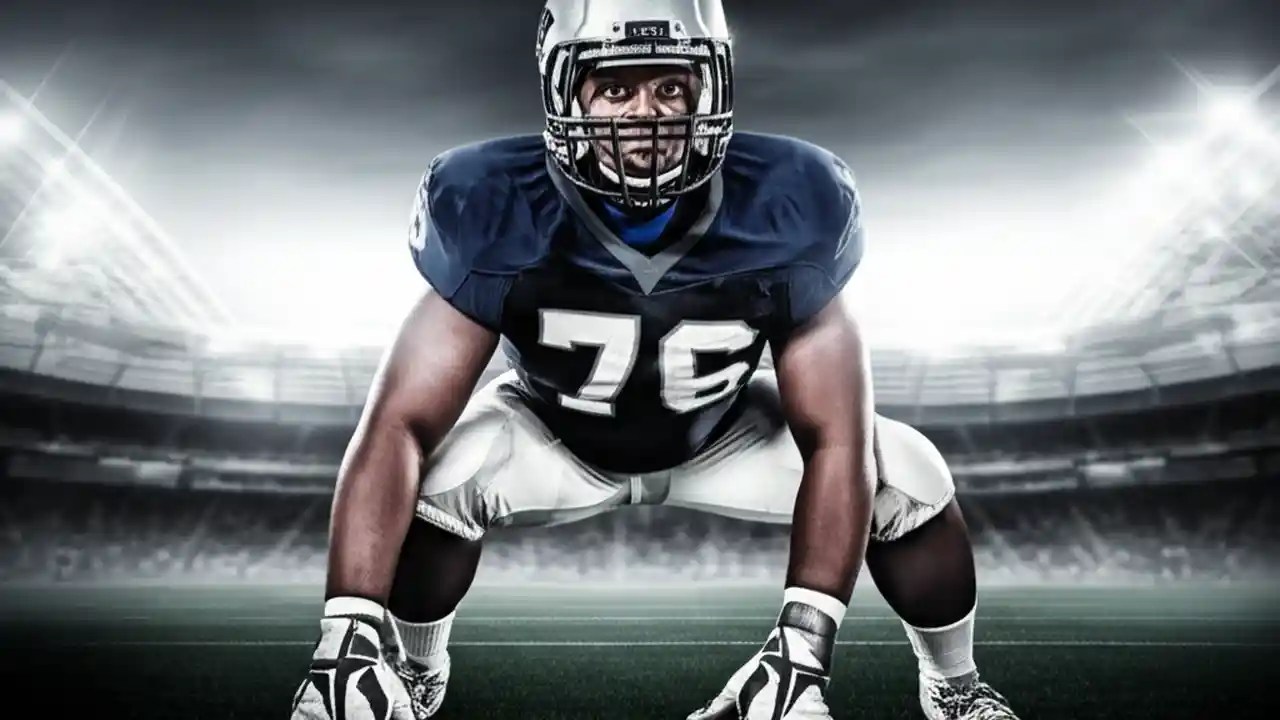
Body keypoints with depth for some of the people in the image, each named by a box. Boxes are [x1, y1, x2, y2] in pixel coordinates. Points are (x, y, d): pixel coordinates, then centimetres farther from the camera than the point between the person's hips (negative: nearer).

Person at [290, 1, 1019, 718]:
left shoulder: (784, 213, -31)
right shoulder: (498, 213, -32)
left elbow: (834, 440, -29)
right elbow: (400, 427, -33)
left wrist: (804, 642, -40)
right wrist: (349, 631, -45)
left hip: (723, 435, 1)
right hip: (558, 437, -1)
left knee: (907, 480, -18)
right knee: (438, 478, -30)